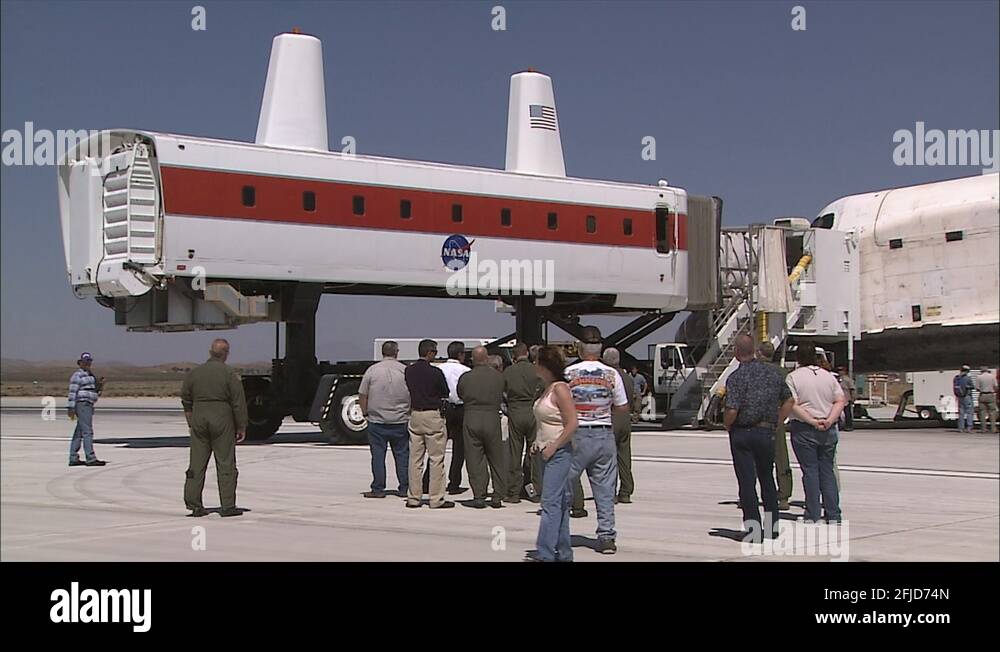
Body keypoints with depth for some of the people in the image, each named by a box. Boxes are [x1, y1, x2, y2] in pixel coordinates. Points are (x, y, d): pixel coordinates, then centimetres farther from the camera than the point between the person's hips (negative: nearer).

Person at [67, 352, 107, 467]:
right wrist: (71, 409, -19)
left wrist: (100, 384, 2)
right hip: (82, 405, -10)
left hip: (88, 406, 10)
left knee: (79, 433, 9)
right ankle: (91, 459, -15)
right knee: (87, 432, -12)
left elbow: (95, 391, 21)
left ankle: (73, 459, 11)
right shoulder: (77, 375, -9)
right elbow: (72, 392, -14)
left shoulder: (89, 375, 18)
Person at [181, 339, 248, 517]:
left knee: (197, 464, 8)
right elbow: (239, 403, -7)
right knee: (226, 464, 2)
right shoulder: (229, 373, -6)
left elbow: (186, 401, 13)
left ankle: (194, 504, 7)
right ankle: (228, 506, 2)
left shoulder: (193, 372, 7)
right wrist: (241, 427, 0)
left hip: (199, 419, 4)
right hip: (222, 419, -4)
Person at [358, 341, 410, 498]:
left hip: (377, 421, -1)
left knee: (378, 455, 4)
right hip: (401, 421, 1)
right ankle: (404, 489, 11)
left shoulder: (372, 370, -2)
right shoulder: (405, 370, -2)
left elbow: (362, 395, 0)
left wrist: (365, 413, 11)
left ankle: (378, 489, 5)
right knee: (402, 455, 8)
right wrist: (409, 413, 15)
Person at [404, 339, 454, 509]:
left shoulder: (408, 371, 3)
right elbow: (445, 395, -4)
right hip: (433, 415, -6)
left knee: (415, 458, 9)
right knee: (436, 459, 0)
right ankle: (436, 499, 1)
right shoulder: (435, 372, -13)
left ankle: (413, 498, 11)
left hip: (415, 414, 6)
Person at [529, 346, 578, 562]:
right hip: (547, 453, 10)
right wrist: (537, 442, 13)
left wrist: (553, 446, -18)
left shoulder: (560, 389, -14)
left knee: (550, 502, -12)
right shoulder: (546, 389, 14)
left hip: (559, 453, -10)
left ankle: (545, 554, -14)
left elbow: (572, 424, -19)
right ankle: (563, 553, 19)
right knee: (559, 503, 13)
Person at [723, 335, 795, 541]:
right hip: (767, 432, 5)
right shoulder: (772, 372, 3)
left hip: (742, 433, -5)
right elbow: (789, 401, 10)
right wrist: (776, 424, 13)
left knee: (747, 481, 1)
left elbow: (731, 411, -21)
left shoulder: (736, 377, -14)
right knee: (767, 478, 17)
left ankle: (753, 527, -1)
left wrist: (727, 426, -2)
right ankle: (772, 525, 22)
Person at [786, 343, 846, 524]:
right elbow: (840, 401, 3)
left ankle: (813, 516, 0)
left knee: (810, 471, 0)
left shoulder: (793, 377, -5)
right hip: (828, 430, 4)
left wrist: (812, 421, -13)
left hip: (804, 430, -4)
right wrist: (829, 420, -6)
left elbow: (792, 405, -15)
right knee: (827, 471, 10)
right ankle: (833, 515, 9)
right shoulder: (828, 376, 8)